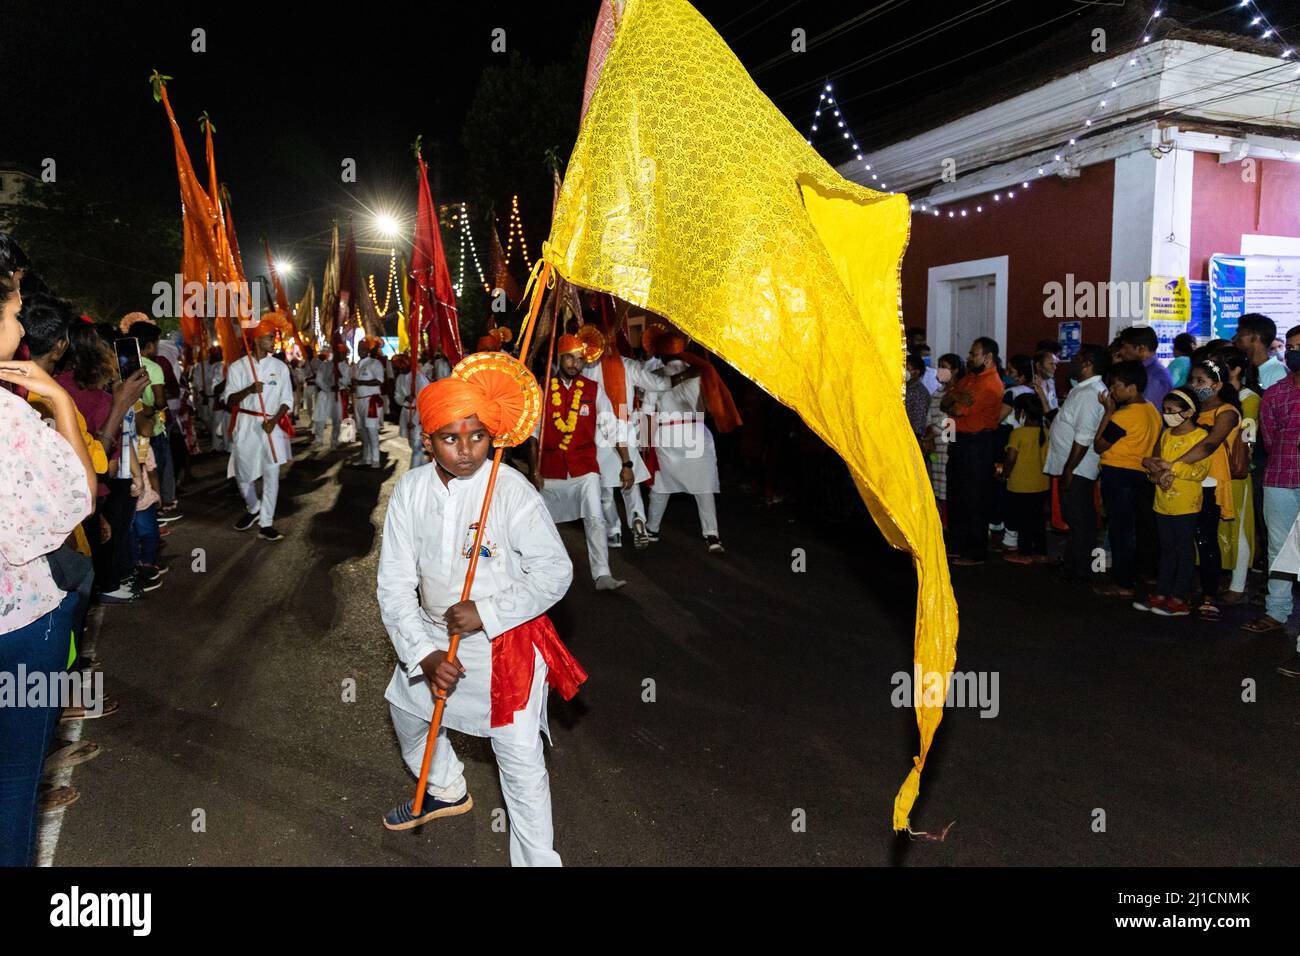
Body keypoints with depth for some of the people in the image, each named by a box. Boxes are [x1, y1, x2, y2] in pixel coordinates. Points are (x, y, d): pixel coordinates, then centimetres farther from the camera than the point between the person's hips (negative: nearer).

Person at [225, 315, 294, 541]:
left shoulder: (280, 367, 4)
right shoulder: (237, 367, 0)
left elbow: (287, 399, 4)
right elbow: (230, 400, -4)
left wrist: (274, 420, -12)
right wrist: (249, 390, -24)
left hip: (272, 426, 0)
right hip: (246, 425, 0)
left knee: (272, 476, -6)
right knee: (243, 475, 9)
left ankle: (266, 525, 0)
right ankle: (254, 509, 36)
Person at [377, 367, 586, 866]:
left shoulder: (511, 490, -22)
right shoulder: (410, 491, -11)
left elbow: (555, 571, -19)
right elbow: (395, 585, -10)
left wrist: (487, 613, -26)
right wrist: (425, 654, -21)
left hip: (506, 640, -5)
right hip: (434, 636, 6)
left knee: (521, 761, -4)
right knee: (407, 710, 28)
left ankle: (537, 860, 17)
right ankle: (447, 790, 58)